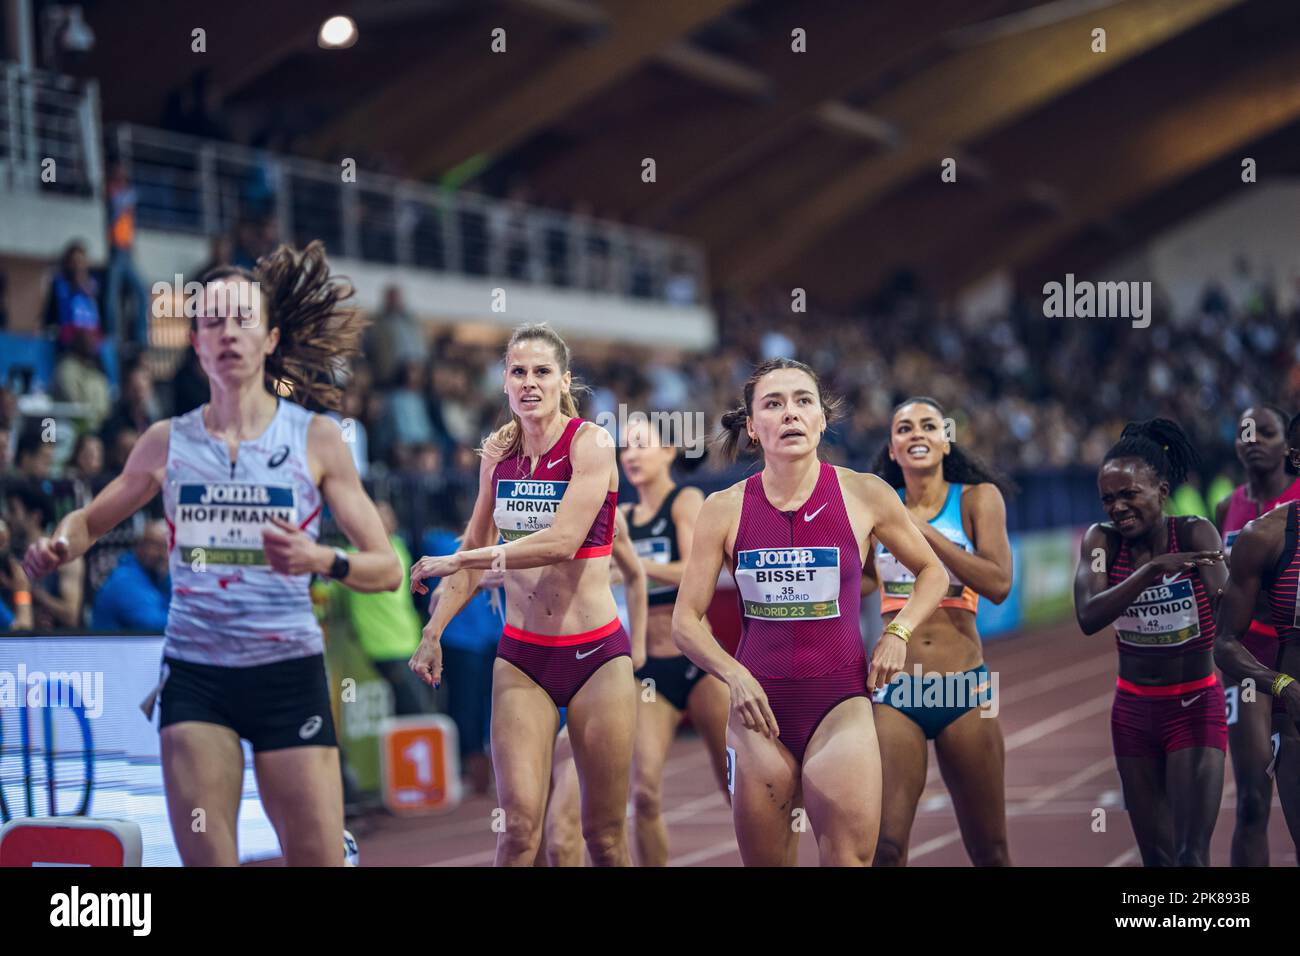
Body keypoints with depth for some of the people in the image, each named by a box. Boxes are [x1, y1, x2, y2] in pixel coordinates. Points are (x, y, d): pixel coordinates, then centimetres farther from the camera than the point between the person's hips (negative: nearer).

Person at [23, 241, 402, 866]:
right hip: (194, 676, 1)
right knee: (205, 862, -4)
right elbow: (92, 520, 21)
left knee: (318, 861, -4)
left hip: (289, 672, -1)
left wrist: (321, 561, -21)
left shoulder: (315, 438, 0)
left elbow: (386, 569, -1)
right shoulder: (167, 442, 6)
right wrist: (59, 546, -2)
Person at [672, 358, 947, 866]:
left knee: (849, 857, -15)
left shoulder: (864, 495, 0)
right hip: (758, 707, 1)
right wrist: (734, 675, -11)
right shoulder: (724, 510, 0)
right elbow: (687, 620, 5)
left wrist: (898, 633, -1)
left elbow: (932, 572, 15)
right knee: (764, 861, 7)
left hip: (841, 703, -1)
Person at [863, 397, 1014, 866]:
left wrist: (924, 532, -12)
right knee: (883, 844, -12)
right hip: (895, 689, 1)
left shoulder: (976, 498, 2)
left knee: (989, 850, 7)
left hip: (964, 689, -1)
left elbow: (998, 584, -11)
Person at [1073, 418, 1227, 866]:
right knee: (1155, 857, 10)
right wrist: (1153, 569, -33)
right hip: (1134, 709, 3)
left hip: (1196, 706, -3)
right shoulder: (1100, 540, -7)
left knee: (1190, 855, -11)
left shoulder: (1195, 533, -13)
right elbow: (1088, 618, -23)